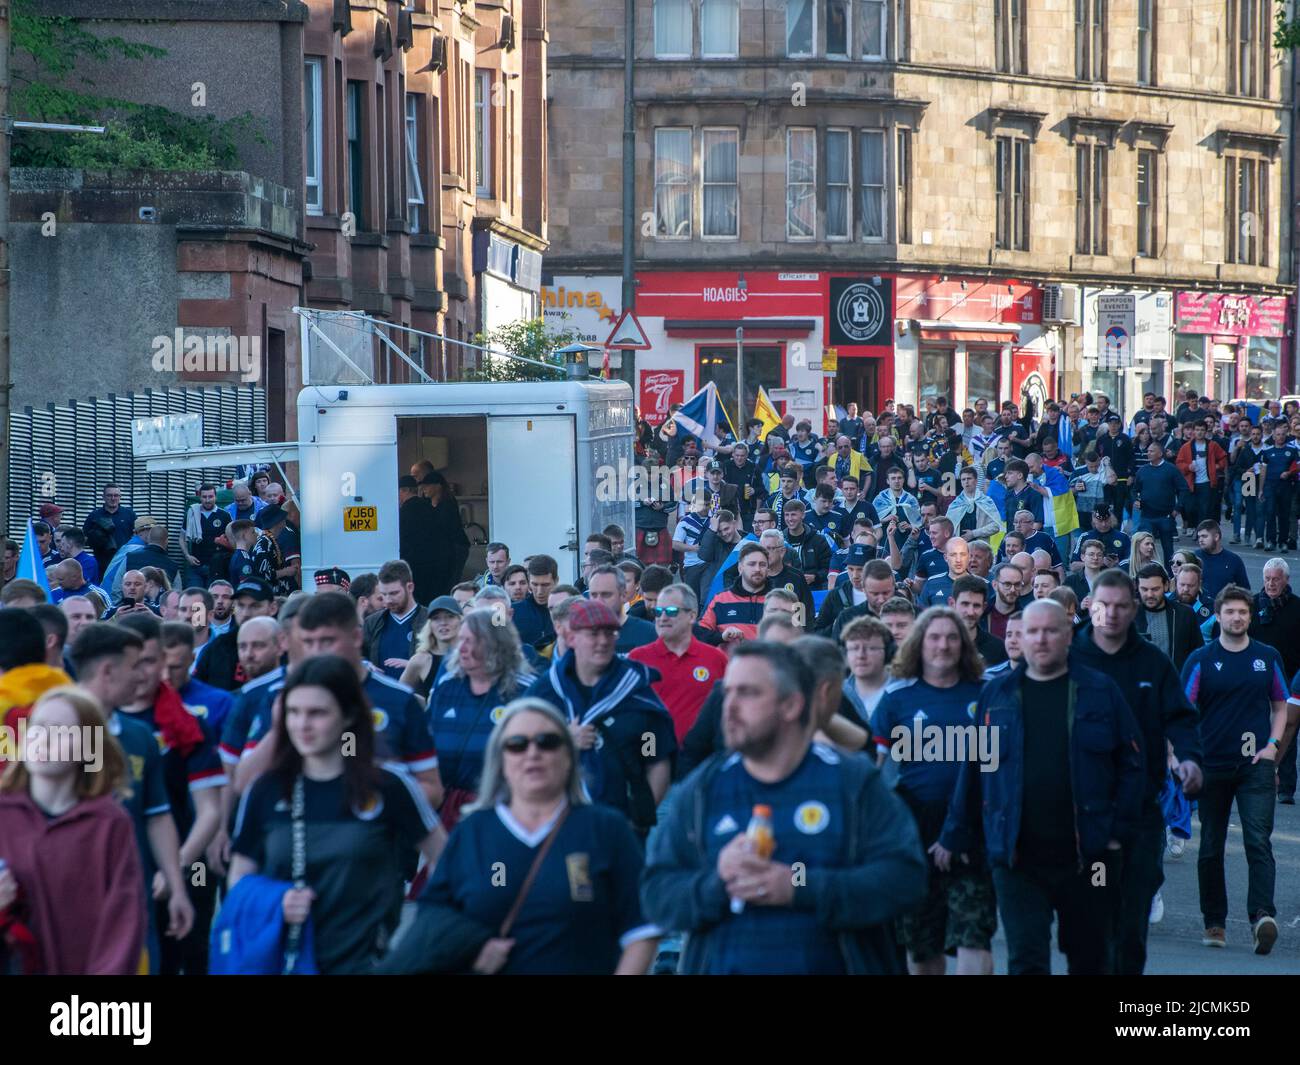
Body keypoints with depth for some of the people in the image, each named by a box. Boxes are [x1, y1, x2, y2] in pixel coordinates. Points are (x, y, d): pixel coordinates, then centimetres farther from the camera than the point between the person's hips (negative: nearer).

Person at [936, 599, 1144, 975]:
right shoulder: (996, 695, 7)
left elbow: (1130, 764, 2)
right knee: (1026, 960, -5)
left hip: (1087, 855, 0)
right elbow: (972, 771, 9)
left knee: (1090, 957, 13)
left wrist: (1120, 829, -5)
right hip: (1017, 857, 0)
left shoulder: (1100, 691, 2)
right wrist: (955, 837, 8)